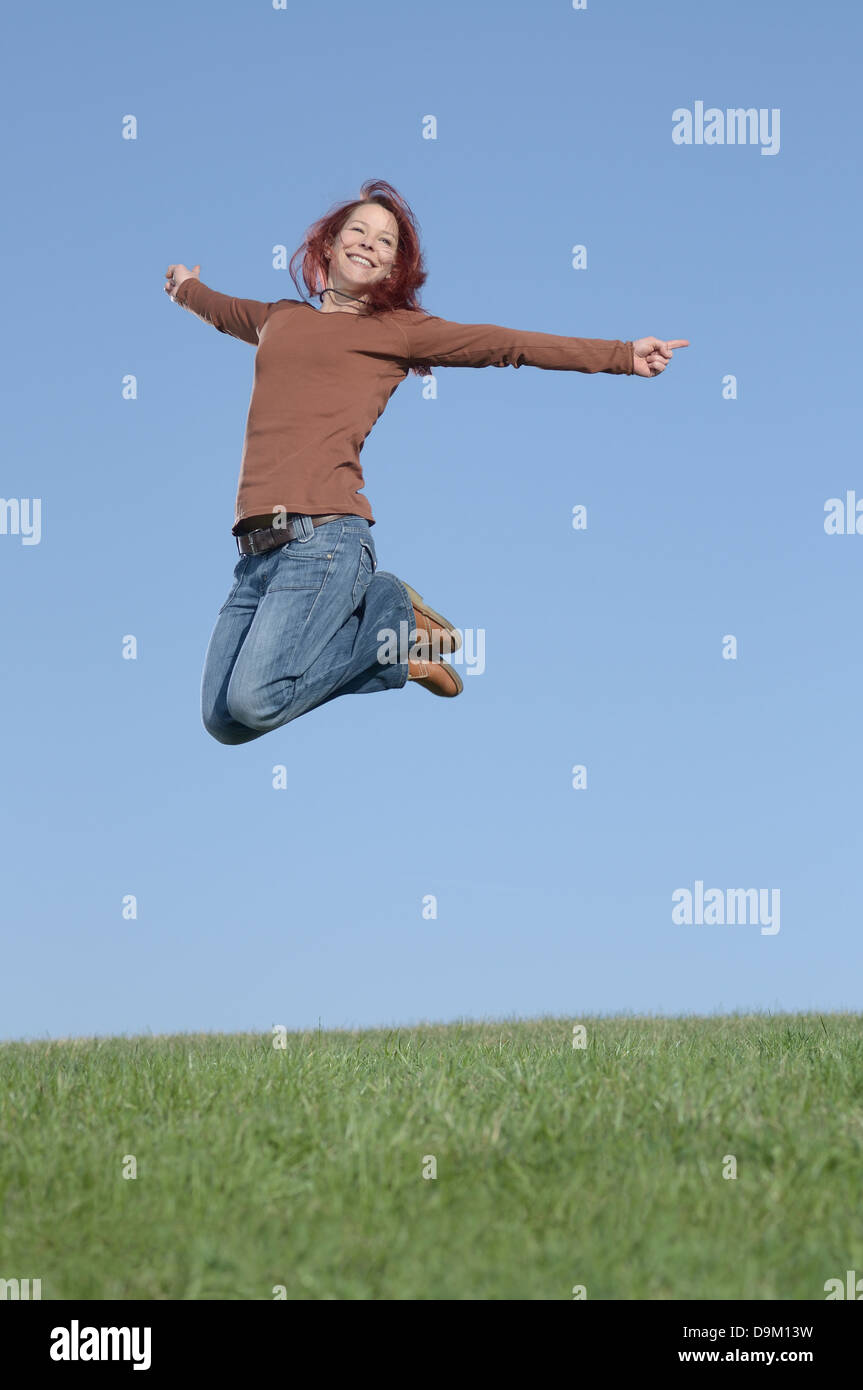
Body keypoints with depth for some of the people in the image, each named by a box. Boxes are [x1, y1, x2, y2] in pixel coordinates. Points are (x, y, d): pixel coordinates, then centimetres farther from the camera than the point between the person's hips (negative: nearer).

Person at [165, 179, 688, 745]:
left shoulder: (398, 329, 11)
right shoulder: (281, 319, 25)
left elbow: (509, 344, 6)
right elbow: (229, 312, 49)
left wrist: (623, 355, 0)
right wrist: (189, 289, 70)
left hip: (322, 535, -6)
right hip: (256, 546, 6)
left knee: (253, 702, -23)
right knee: (222, 721, -1)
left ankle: (389, 626, 4)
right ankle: (383, 611, 12)